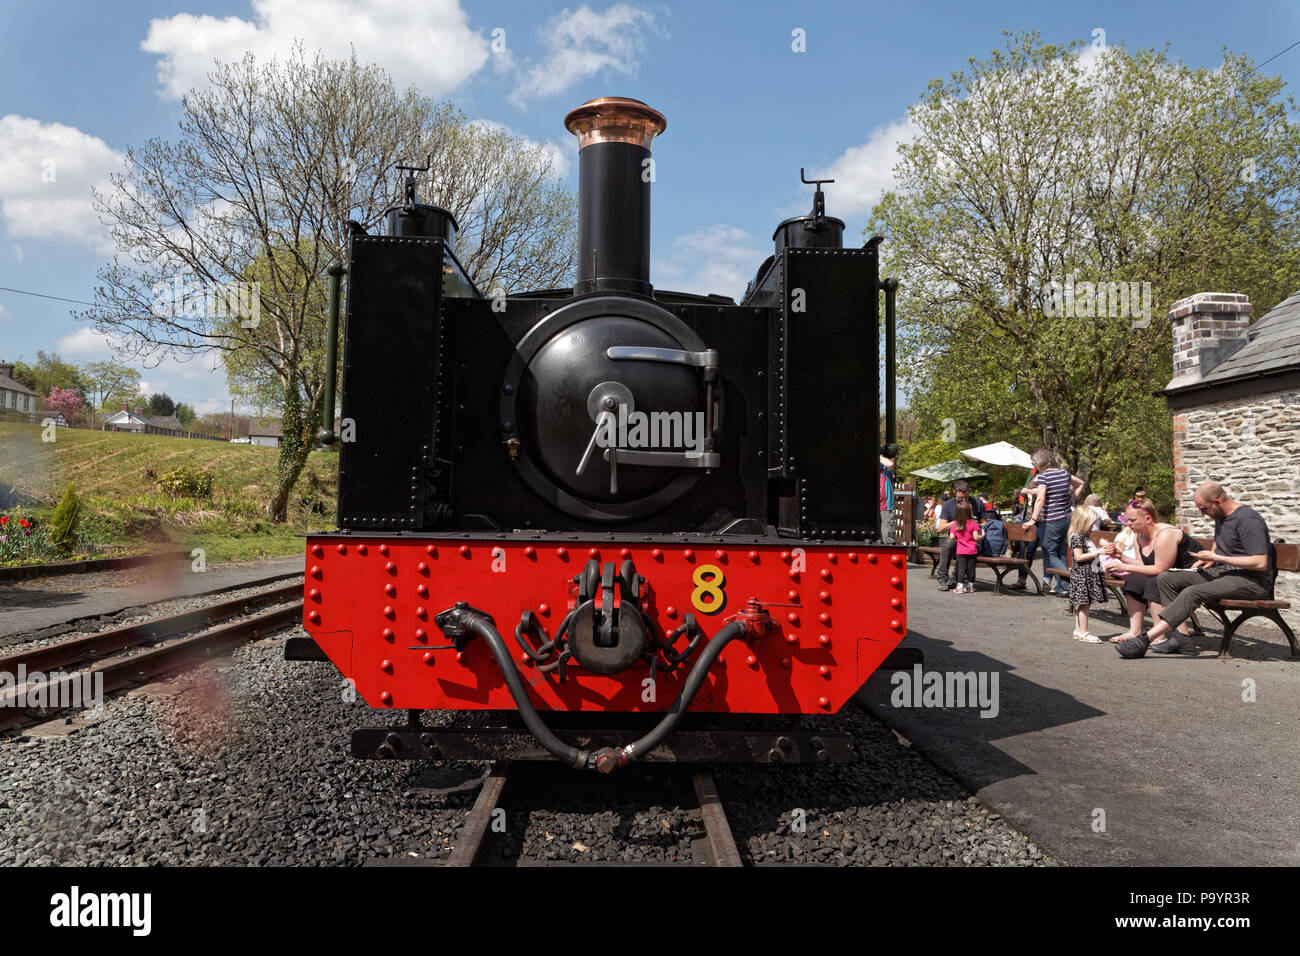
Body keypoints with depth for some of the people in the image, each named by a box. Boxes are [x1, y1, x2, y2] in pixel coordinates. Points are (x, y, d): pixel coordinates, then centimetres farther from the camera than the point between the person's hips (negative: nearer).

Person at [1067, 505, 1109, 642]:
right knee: (1085, 603, -9)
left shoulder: (1085, 537, 18)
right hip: (1082, 575, -10)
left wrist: (1099, 550, 14)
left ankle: (1078, 630, 16)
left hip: (1090, 574, 10)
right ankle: (1083, 632, -6)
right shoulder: (1077, 537, -13)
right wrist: (1096, 553, -19)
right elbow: (1078, 557, -19)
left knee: (1082, 604, 11)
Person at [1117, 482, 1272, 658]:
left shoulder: (1248, 519, -16)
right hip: (1223, 572, 10)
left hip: (1251, 580, -10)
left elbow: (1261, 563, -23)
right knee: (1165, 579, -4)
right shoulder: (1221, 516, 13)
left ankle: (1145, 639, -36)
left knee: (1192, 593, -32)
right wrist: (1209, 558, 12)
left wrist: (1217, 558, -18)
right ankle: (1178, 635, -12)